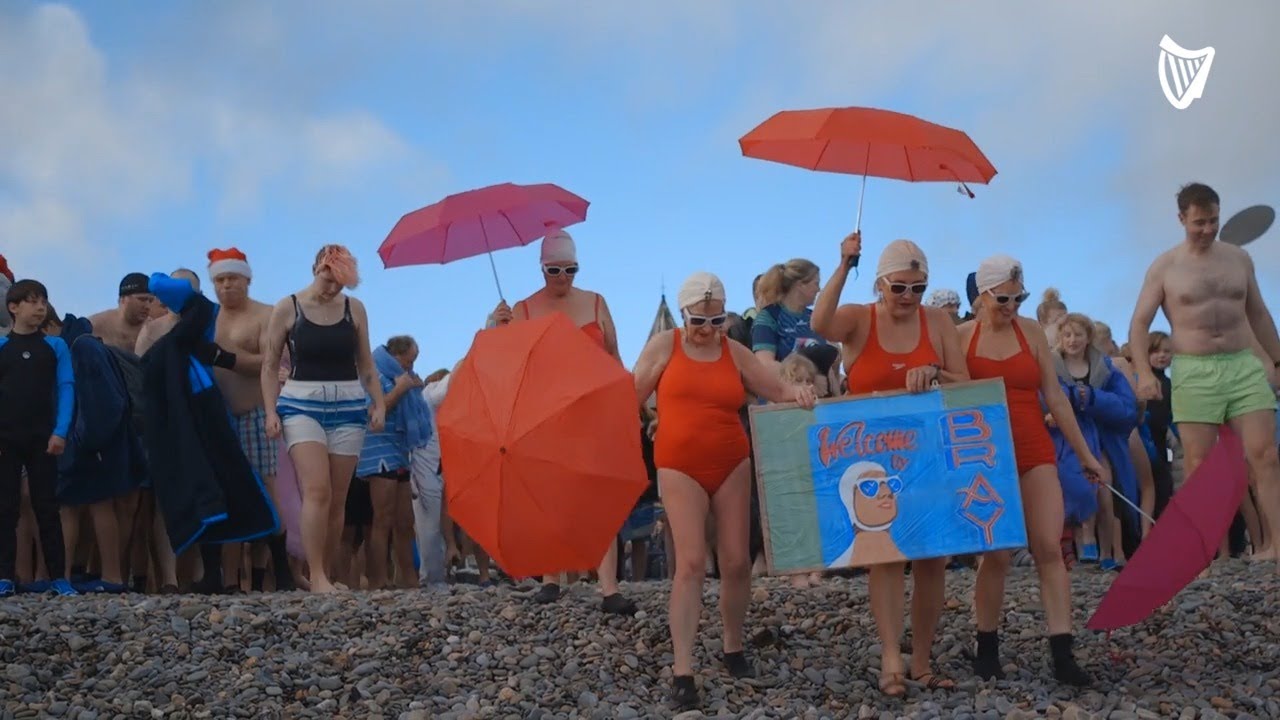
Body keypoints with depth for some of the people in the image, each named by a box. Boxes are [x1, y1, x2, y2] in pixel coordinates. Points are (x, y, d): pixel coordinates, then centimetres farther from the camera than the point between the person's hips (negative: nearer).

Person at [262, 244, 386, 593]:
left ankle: (326, 575, 11)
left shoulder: (354, 308, 9)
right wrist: (271, 411, -5)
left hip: (348, 407, 3)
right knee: (317, 491, -18)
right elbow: (270, 365, 5)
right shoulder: (287, 309, 1)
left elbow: (366, 365, 15)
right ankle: (316, 577, -18)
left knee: (337, 500, 2)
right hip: (301, 405, -3)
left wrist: (379, 403, 4)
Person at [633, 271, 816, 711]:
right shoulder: (664, 346, 1)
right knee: (691, 562, -13)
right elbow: (630, 400, 4)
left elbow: (780, 392, 5)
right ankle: (682, 671, -11)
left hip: (732, 465, 3)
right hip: (680, 468, -3)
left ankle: (733, 648, 27)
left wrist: (798, 394, -17)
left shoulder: (735, 353, 6)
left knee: (736, 562, 5)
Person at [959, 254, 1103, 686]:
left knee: (1050, 549, -7)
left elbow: (1055, 397, 8)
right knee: (996, 555, -1)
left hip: (1035, 452, 2)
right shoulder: (961, 337, 0)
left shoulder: (1031, 331, 6)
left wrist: (1084, 453, 8)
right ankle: (987, 650, 15)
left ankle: (1063, 655, -6)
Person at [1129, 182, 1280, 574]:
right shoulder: (1164, 267, 1)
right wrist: (1144, 372, -14)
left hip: (1244, 366, 3)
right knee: (1198, 467, -3)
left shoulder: (1239, 258, 11)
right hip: (1195, 372, -3)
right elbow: (1140, 324, 0)